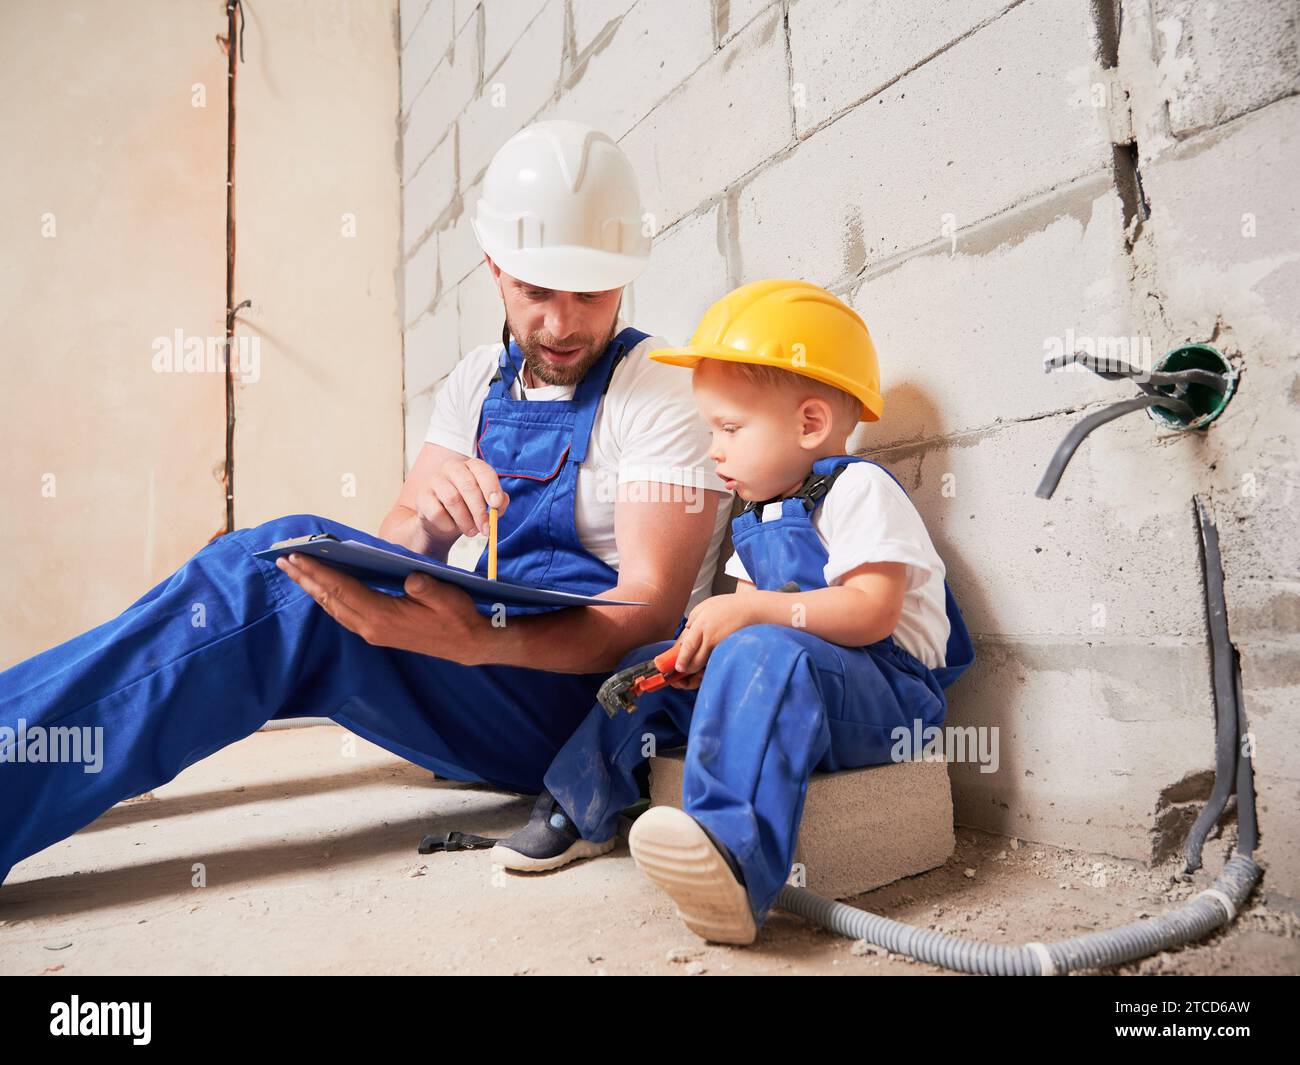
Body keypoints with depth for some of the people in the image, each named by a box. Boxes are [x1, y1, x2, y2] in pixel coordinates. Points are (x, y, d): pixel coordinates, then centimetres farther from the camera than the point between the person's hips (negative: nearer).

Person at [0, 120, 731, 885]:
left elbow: (650, 612, -19)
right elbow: (395, 554, 7)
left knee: (289, 571, -25)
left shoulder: (664, 388, -9)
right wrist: (428, 520, -19)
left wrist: (477, 641, -37)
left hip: (587, 700, -6)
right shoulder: (482, 379, 10)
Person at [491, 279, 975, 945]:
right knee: (656, 670, 8)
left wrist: (751, 612, -27)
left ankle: (735, 854, -53)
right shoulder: (759, 516, 16)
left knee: (764, 654, -38)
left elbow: (872, 612, -23)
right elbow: (744, 607, 15)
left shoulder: (858, 490, -11)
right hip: (791, 683, 9)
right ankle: (575, 809, 18)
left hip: (885, 688, -9)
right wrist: (705, 648, -8)